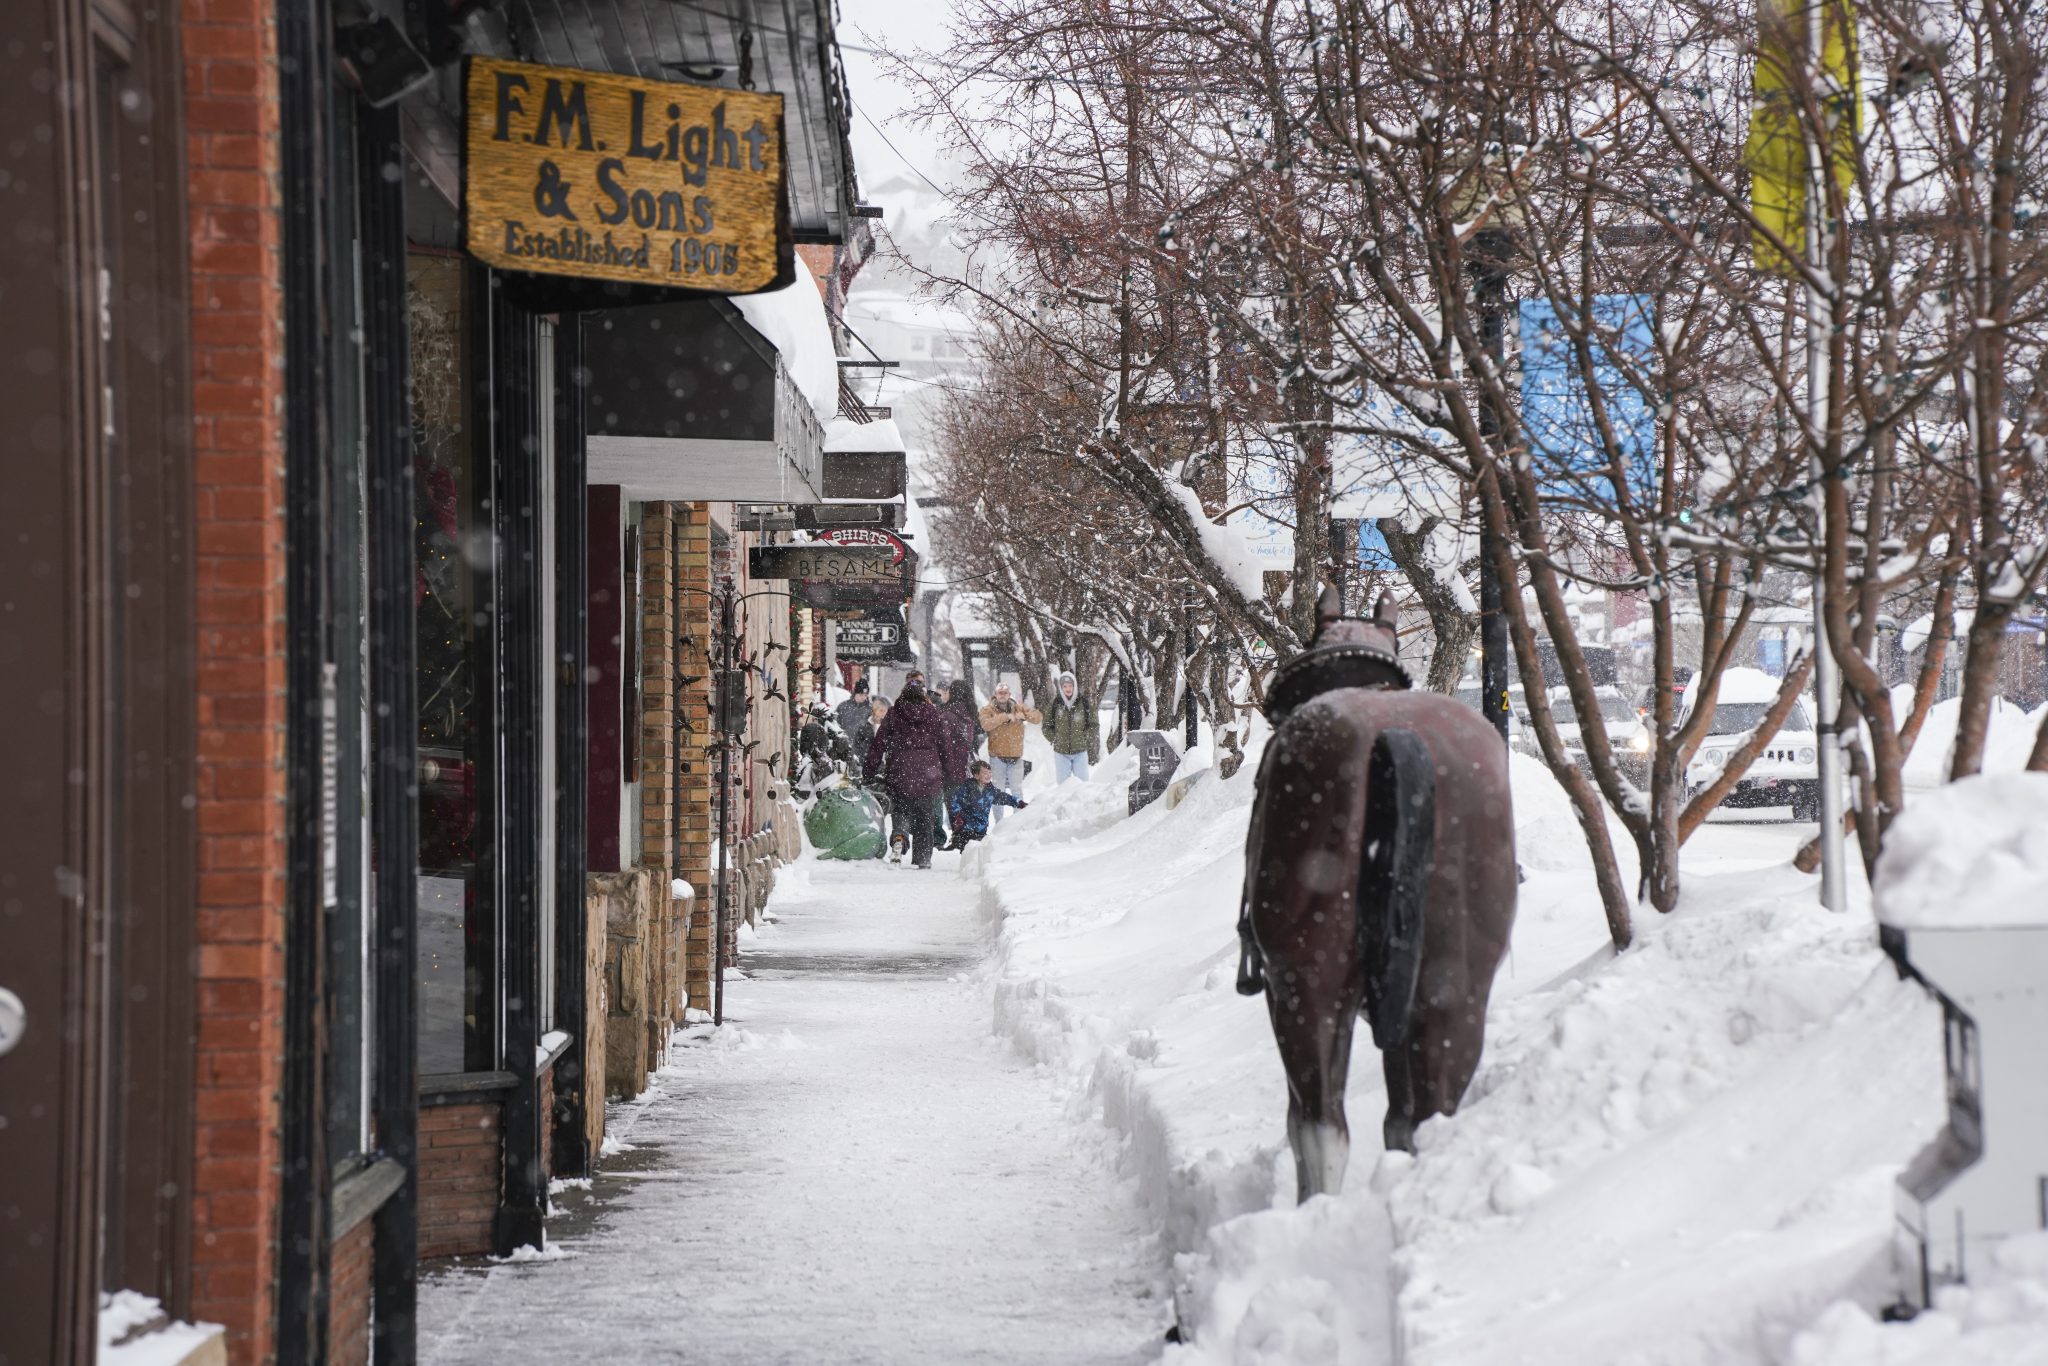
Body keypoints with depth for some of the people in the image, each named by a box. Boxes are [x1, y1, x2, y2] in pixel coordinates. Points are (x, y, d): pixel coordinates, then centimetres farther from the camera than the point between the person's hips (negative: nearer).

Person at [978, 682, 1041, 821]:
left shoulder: (1018, 707, 7)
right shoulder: (988, 710, -1)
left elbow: (1038, 717, 0)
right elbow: (986, 724, -20)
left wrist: (1024, 715, -20)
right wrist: (1005, 717, -25)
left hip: (1016, 756, 2)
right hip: (997, 756, -2)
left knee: (1017, 789, 8)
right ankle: (999, 821, 8)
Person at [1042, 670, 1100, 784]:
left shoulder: (1085, 704, -1)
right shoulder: (1054, 705, 1)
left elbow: (1094, 725, 6)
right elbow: (1046, 726, 10)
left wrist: (1086, 740, -3)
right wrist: (1055, 740, 1)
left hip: (1080, 752, -1)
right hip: (1061, 752, 1)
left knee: (1082, 782, 1)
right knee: (1063, 783, 3)